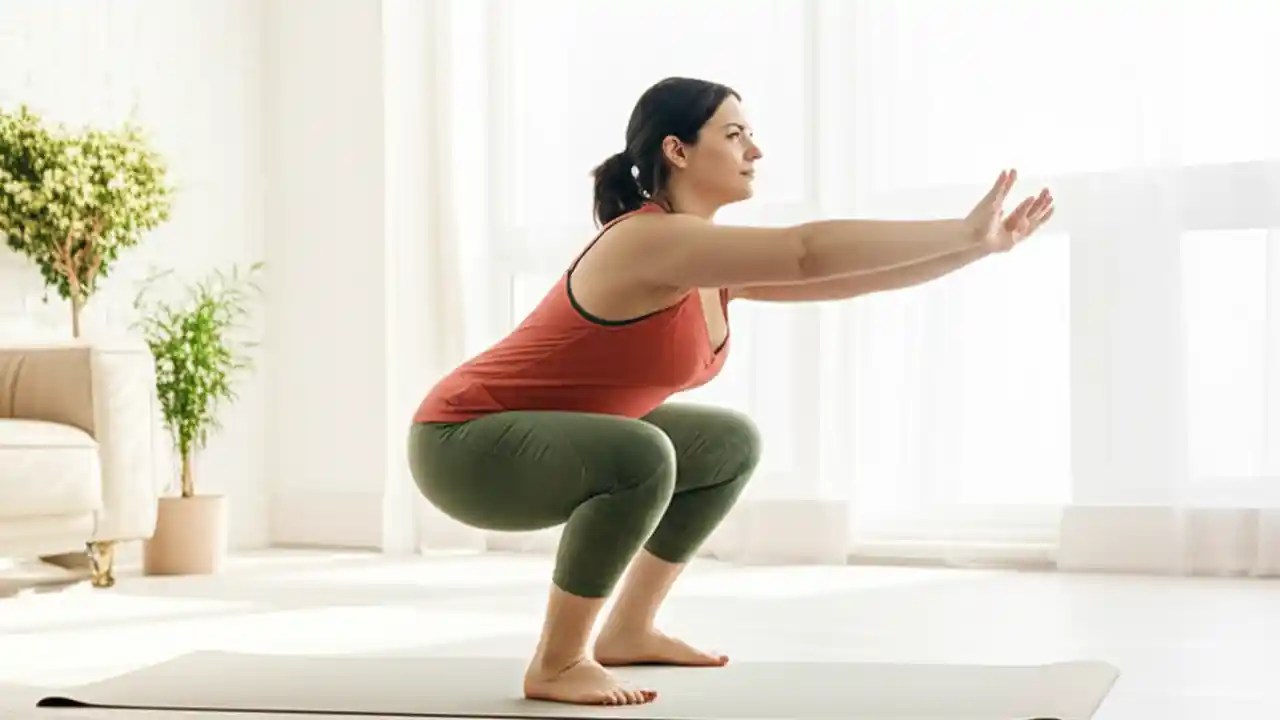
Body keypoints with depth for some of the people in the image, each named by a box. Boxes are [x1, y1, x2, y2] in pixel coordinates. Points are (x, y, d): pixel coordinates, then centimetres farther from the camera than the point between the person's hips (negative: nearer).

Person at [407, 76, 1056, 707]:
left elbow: (850, 275, 3)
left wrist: (975, 242, -5)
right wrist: (964, 233, -29)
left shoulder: (711, 262, 3)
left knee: (731, 443, 14)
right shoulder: (651, 241, -25)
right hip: (468, 445, -10)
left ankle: (627, 631, 17)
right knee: (643, 458, -35)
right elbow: (810, 250, -33)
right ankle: (556, 663, -16)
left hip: (545, 437, 10)